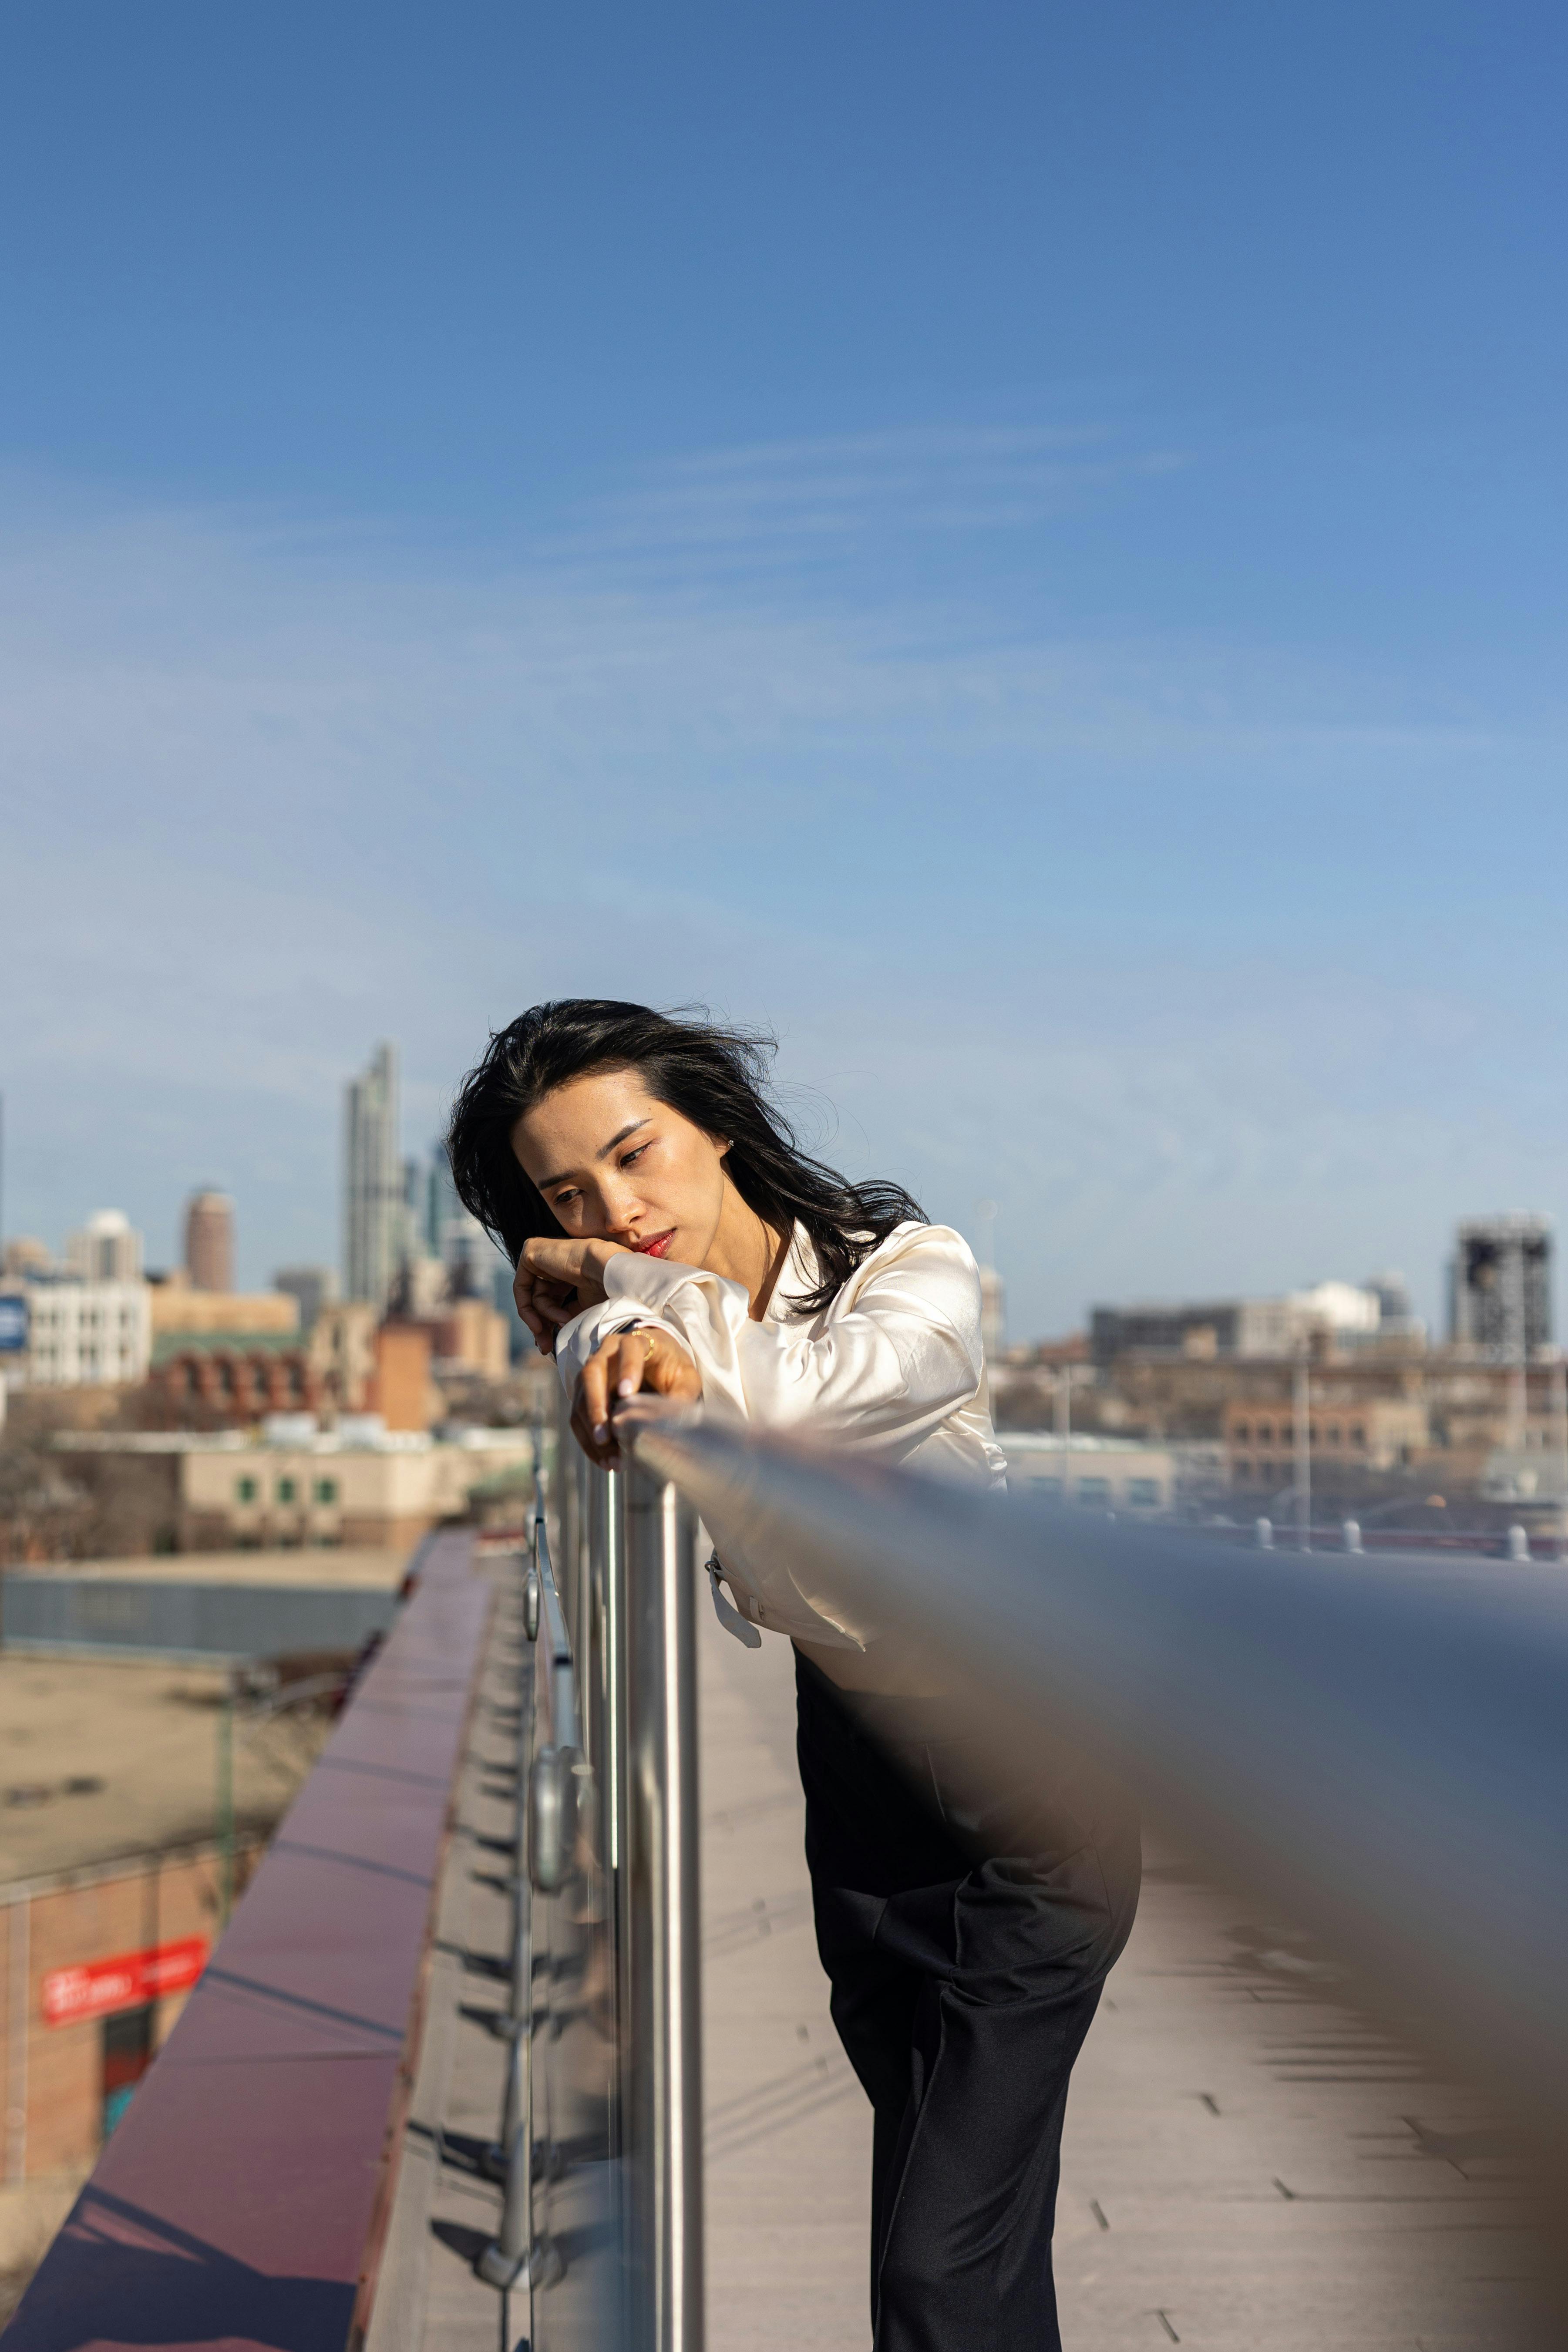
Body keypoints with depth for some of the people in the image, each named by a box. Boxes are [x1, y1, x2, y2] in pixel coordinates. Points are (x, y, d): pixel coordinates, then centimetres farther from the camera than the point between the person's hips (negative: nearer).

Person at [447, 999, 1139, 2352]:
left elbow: (796, 1390, -39)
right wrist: (610, 1331, -48)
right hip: (855, 1756, 6)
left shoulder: (912, 1272, -19)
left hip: (1025, 1770, -5)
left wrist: (624, 1277, -24)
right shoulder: (615, 1319, -5)